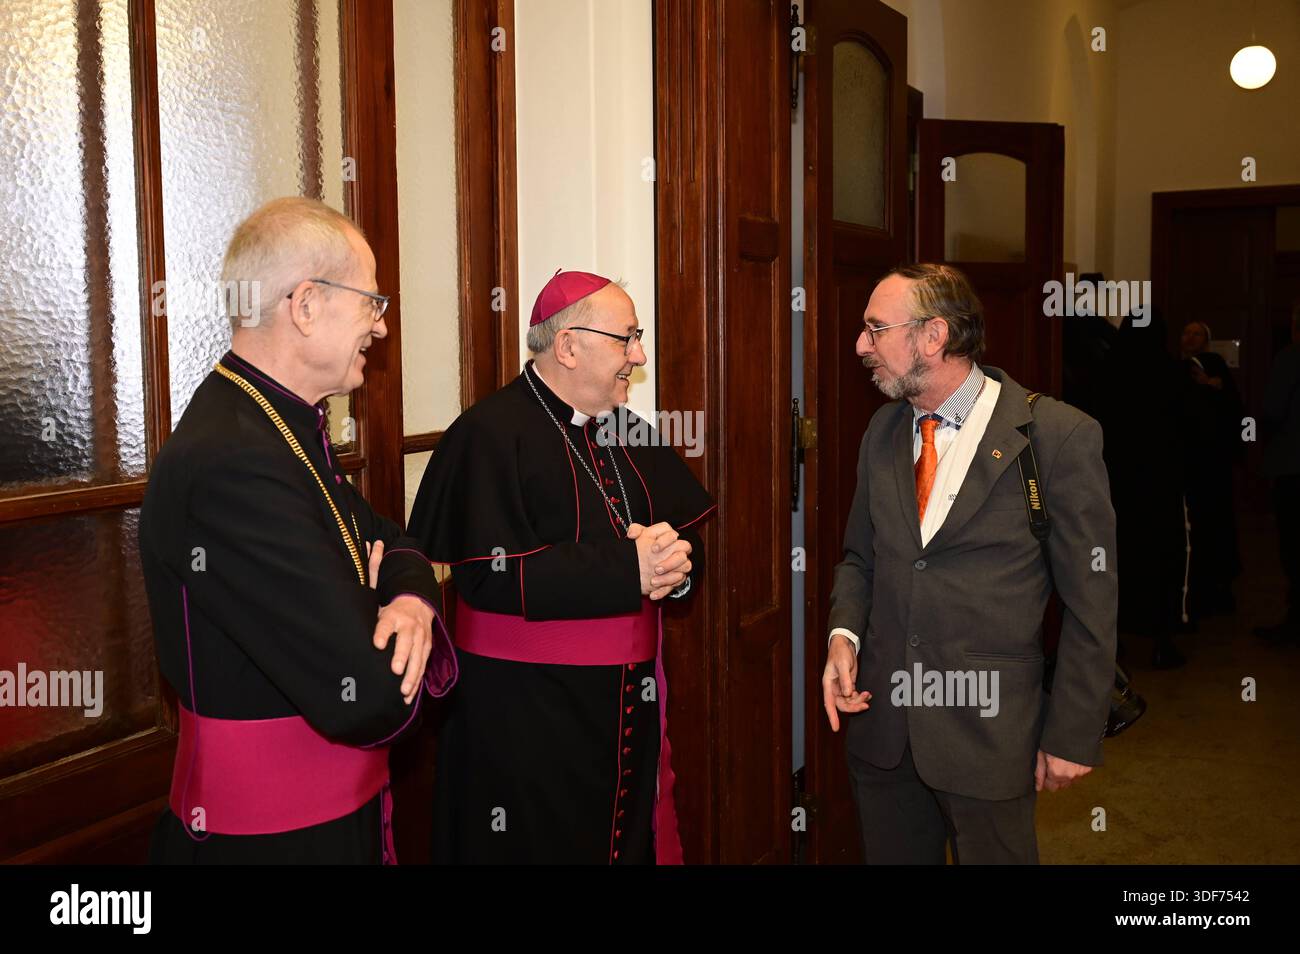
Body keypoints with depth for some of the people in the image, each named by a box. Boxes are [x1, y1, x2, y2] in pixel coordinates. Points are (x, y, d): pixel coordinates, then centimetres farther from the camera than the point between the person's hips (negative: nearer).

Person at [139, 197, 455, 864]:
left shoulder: (284, 430, 3)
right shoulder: (232, 464, -29)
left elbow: (388, 543, 9)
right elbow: (368, 701, -32)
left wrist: (412, 603, -15)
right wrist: (391, 617, -9)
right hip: (274, 836, -9)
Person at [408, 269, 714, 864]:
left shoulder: (630, 435, 10)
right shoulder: (491, 435, -13)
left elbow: (686, 541, 10)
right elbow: (487, 576, -23)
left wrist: (675, 564, -15)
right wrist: (626, 566, -23)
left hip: (628, 707, 7)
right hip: (525, 721, -7)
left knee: (630, 843, 15)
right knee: (537, 848, 5)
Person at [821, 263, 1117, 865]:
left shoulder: (1060, 436, -12)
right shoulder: (883, 430, 6)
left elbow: (1090, 601, -8)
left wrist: (1074, 736, -7)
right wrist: (844, 635, -4)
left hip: (989, 727, -5)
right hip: (881, 720, 5)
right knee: (890, 856, 17)